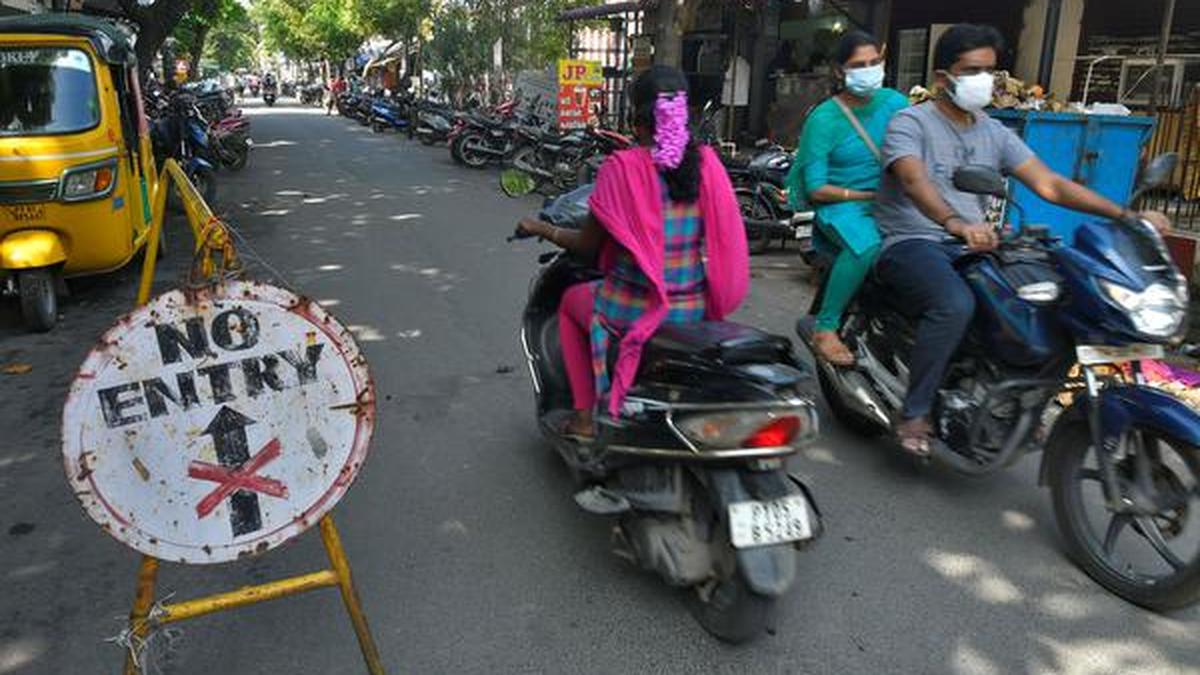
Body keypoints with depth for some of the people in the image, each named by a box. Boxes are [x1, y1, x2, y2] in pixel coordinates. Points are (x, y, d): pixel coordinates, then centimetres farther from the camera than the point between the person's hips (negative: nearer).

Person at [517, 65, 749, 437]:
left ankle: (585, 415, 25)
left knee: (571, 300, 28)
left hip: (633, 312, -4)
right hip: (695, 309, 4)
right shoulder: (707, 161, -2)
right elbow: (721, 232, 8)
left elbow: (589, 244, -6)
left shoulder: (623, 167, -14)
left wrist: (542, 229, 12)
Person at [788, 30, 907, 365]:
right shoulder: (823, 119, -6)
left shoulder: (894, 102, 7)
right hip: (841, 204, -5)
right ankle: (825, 329, -21)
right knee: (867, 246, -36)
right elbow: (816, 188, -10)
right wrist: (869, 196, -12)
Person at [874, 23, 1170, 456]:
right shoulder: (910, 123, -4)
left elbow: (1048, 184, 8)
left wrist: (1126, 215, -4)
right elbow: (913, 181, -24)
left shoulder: (995, 133, 16)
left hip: (969, 247, 7)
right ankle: (914, 414, -21)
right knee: (955, 304, -36)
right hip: (911, 244, -6)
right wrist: (956, 223, -44)